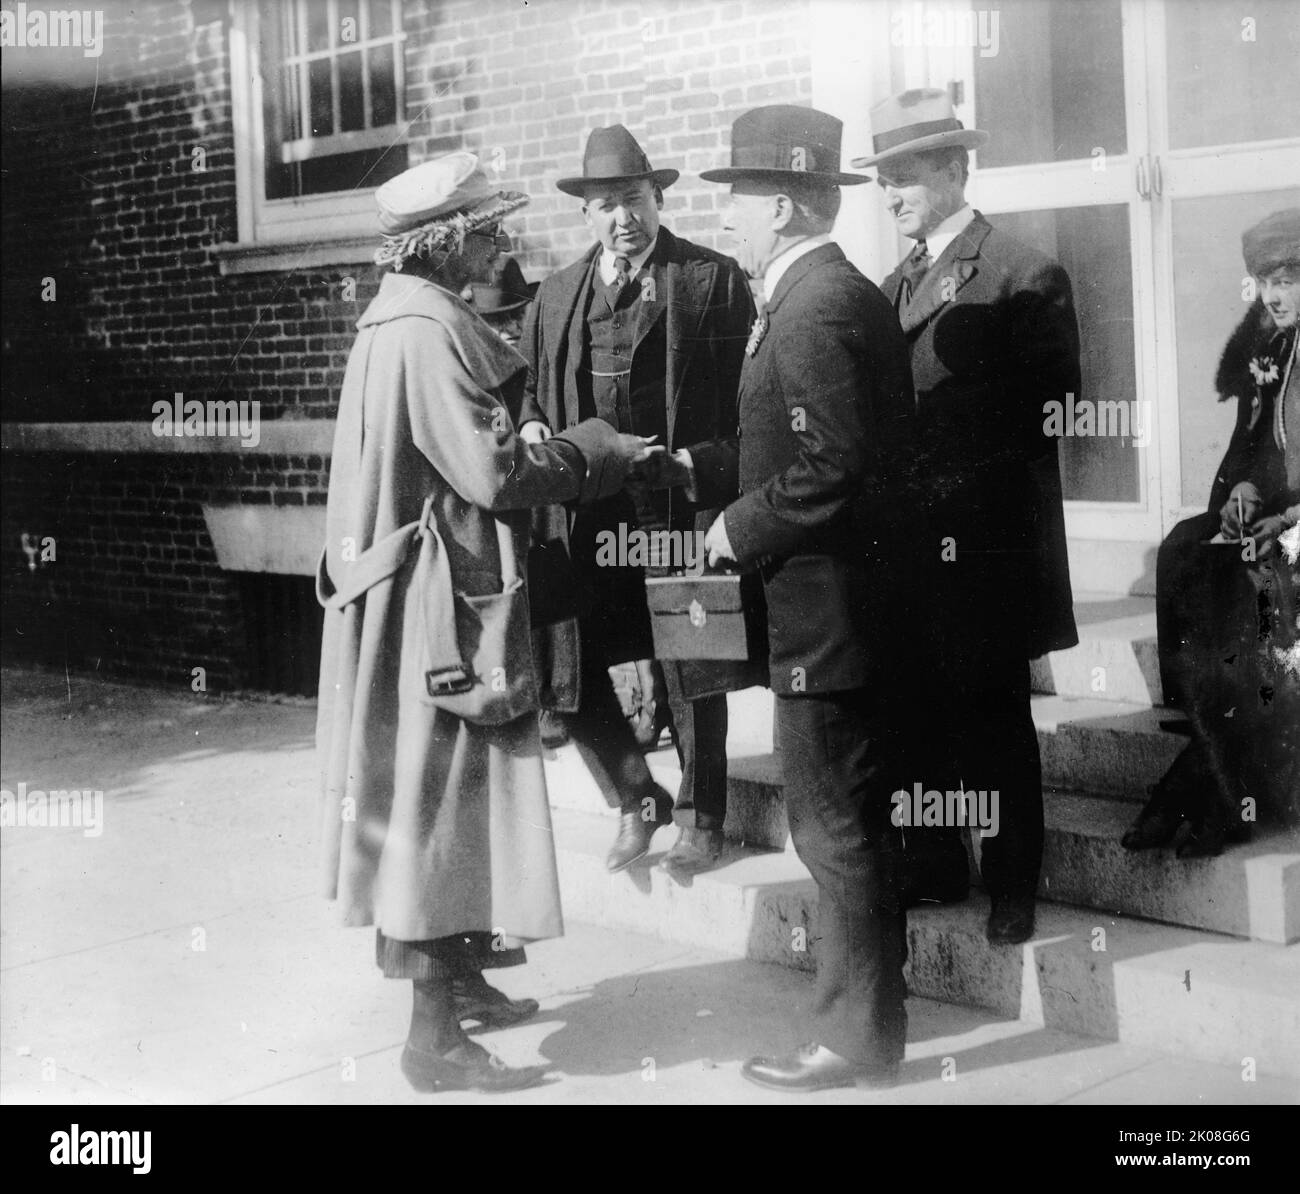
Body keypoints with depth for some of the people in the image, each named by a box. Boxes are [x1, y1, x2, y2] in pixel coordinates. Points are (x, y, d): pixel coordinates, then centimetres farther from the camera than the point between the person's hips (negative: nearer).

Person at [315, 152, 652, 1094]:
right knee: (442, 790, -4)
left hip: (414, 587, 10)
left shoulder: (401, 319, 12)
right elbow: (494, 471, -22)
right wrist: (593, 451, -10)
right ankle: (436, 1036, 4)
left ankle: (456, 981, 31)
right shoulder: (428, 330, -19)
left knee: (431, 791, 17)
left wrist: (550, 449, 10)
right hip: (441, 593, -10)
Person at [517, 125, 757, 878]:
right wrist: (533, 430, -1)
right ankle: (637, 801, 24)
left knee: (690, 677, 6)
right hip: (585, 515, 4)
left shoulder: (714, 280, 0)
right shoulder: (557, 295, 14)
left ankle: (699, 820, 24)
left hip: (684, 512, -4)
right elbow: (535, 390, 22)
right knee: (575, 673, 3)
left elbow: (745, 395, -4)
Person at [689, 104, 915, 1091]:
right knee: (860, 818, 19)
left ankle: (859, 1042, 11)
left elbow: (833, 467, -25)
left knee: (835, 828, 0)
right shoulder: (850, 294, 13)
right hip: (861, 600, 10)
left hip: (826, 611, -10)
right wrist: (697, 469, 11)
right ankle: (873, 999, 32)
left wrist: (742, 528, -13)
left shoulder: (813, 310, -18)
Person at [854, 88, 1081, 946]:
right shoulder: (897, 285, 15)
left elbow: (1052, 412, -11)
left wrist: (961, 483, -13)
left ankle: (1013, 886, 17)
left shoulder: (1023, 275, -7)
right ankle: (935, 866, 24)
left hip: (983, 545, -6)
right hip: (908, 540, 6)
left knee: (993, 716, 3)